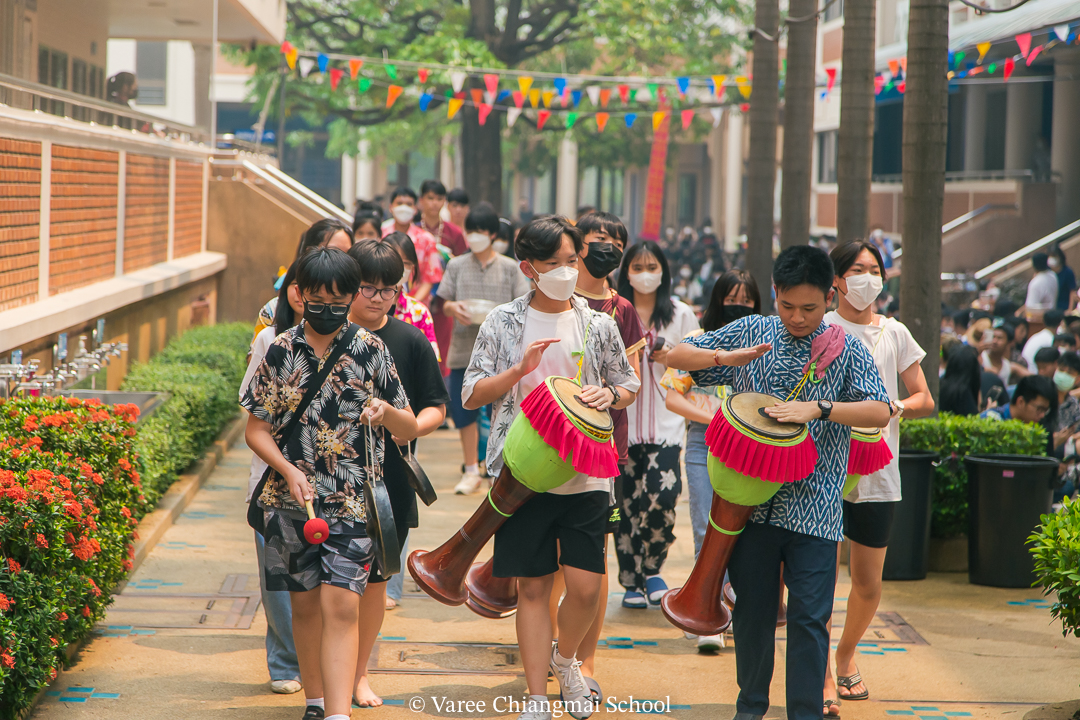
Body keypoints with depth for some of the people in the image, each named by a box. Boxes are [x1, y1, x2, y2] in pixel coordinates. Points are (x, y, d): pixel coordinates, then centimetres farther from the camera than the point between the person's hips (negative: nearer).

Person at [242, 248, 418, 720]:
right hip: (293, 499, 2)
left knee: (341, 605, -13)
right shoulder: (280, 352, 3)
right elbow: (256, 429, 5)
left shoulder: (371, 351, 1)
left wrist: (386, 412, -17)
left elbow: (409, 431, 6)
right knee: (305, 605, 11)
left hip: (353, 502, -2)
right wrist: (289, 470, -12)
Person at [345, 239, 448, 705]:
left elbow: (435, 406, 5)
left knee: (376, 578, 10)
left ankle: (360, 671, 25)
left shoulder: (411, 342, 1)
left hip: (390, 479, 2)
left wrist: (410, 426, -15)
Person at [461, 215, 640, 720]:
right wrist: (521, 369, -13)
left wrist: (610, 395, -8)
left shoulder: (599, 326, 6)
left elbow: (629, 385, 15)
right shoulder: (504, 323, 3)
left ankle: (565, 659, 27)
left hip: (585, 475, 1)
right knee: (533, 587, 4)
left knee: (585, 587, -4)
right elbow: (472, 395, 2)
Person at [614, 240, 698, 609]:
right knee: (627, 503, 0)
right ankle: (631, 581, 12)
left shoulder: (681, 314, 8)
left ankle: (652, 568, 8)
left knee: (661, 498, -15)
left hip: (665, 423, 0)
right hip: (623, 422, 0)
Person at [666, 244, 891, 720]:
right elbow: (675, 355, 5)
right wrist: (726, 357, -14)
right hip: (753, 499, 2)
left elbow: (879, 412, -11)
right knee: (752, 610, 12)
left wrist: (817, 408, -24)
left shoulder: (847, 351, 1)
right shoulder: (751, 332, 6)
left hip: (814, 507, -2)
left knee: (809, 618, -3)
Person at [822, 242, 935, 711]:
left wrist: (894, 407, -9)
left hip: (877, 471, 3)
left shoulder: (895, 334, 10)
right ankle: (823, 676, 2)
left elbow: (925, 400, 11)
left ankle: (846, 654, 33)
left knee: (868, 585, 7)